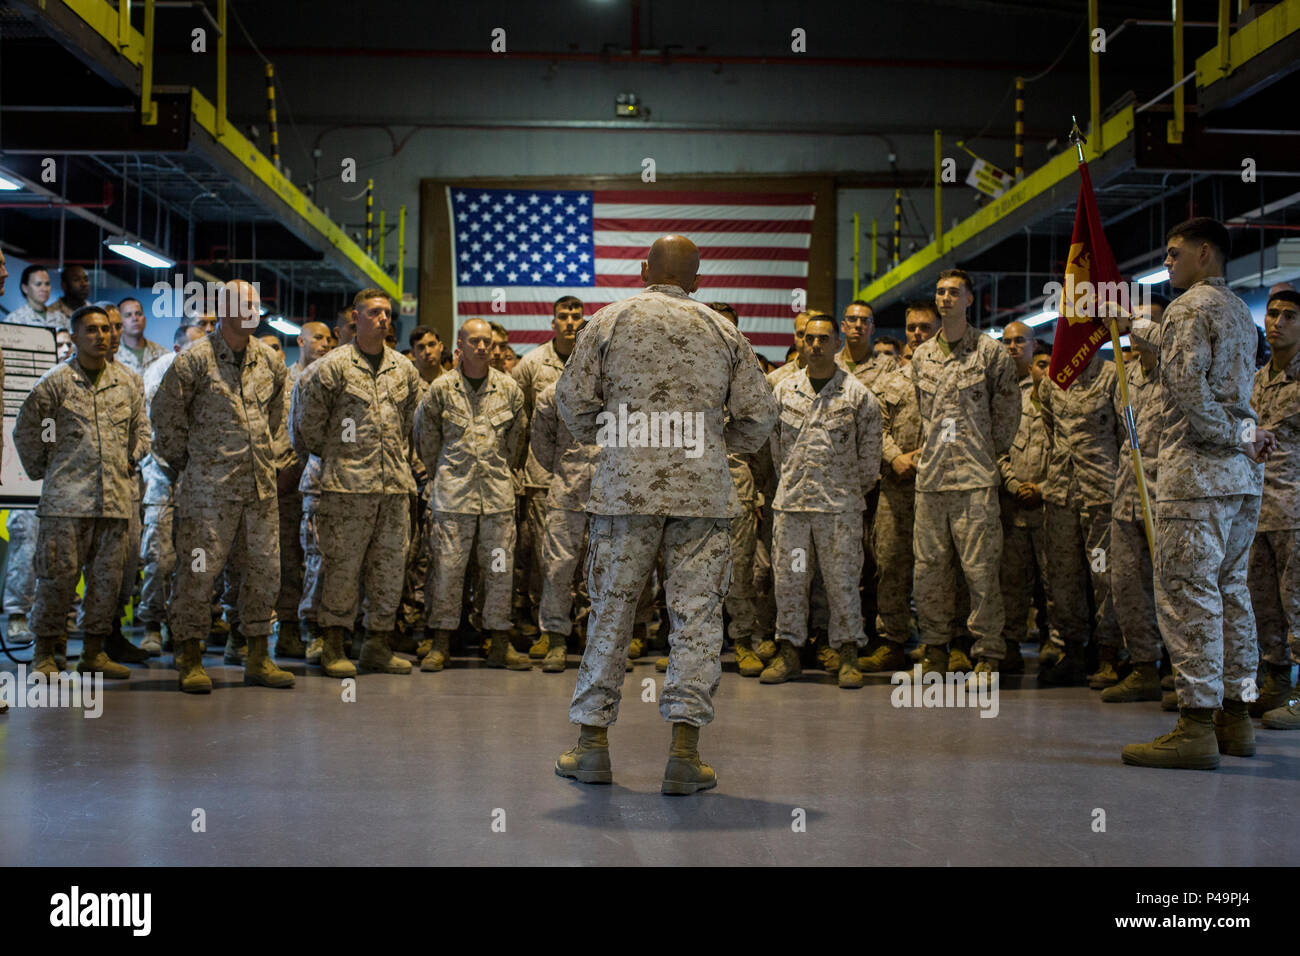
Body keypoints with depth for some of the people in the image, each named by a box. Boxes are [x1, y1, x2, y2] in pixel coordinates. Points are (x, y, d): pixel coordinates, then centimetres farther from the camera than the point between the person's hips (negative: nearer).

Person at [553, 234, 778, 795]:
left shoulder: (611, 320, 5)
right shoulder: (724, 331, 9)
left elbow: (572, 397, 3)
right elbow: (758, 414, 9)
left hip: (626, 487, 0)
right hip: (703, 490, 0)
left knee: (611, 611, 8)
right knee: (697, 616, 2)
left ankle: (593, 743, 13)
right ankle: (684, 752, -2)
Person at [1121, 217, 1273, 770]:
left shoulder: (1189, 307, -8)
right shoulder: (1241, 313, 21)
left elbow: (1188, 387, -19)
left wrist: (1234, 438, -11)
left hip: (1198, 470, -10)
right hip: (1243, 475, 10)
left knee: (1186, 592, -10)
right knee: (1229, 590, 13)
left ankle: (1196, 724, -12)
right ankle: (1235, 715, 17)